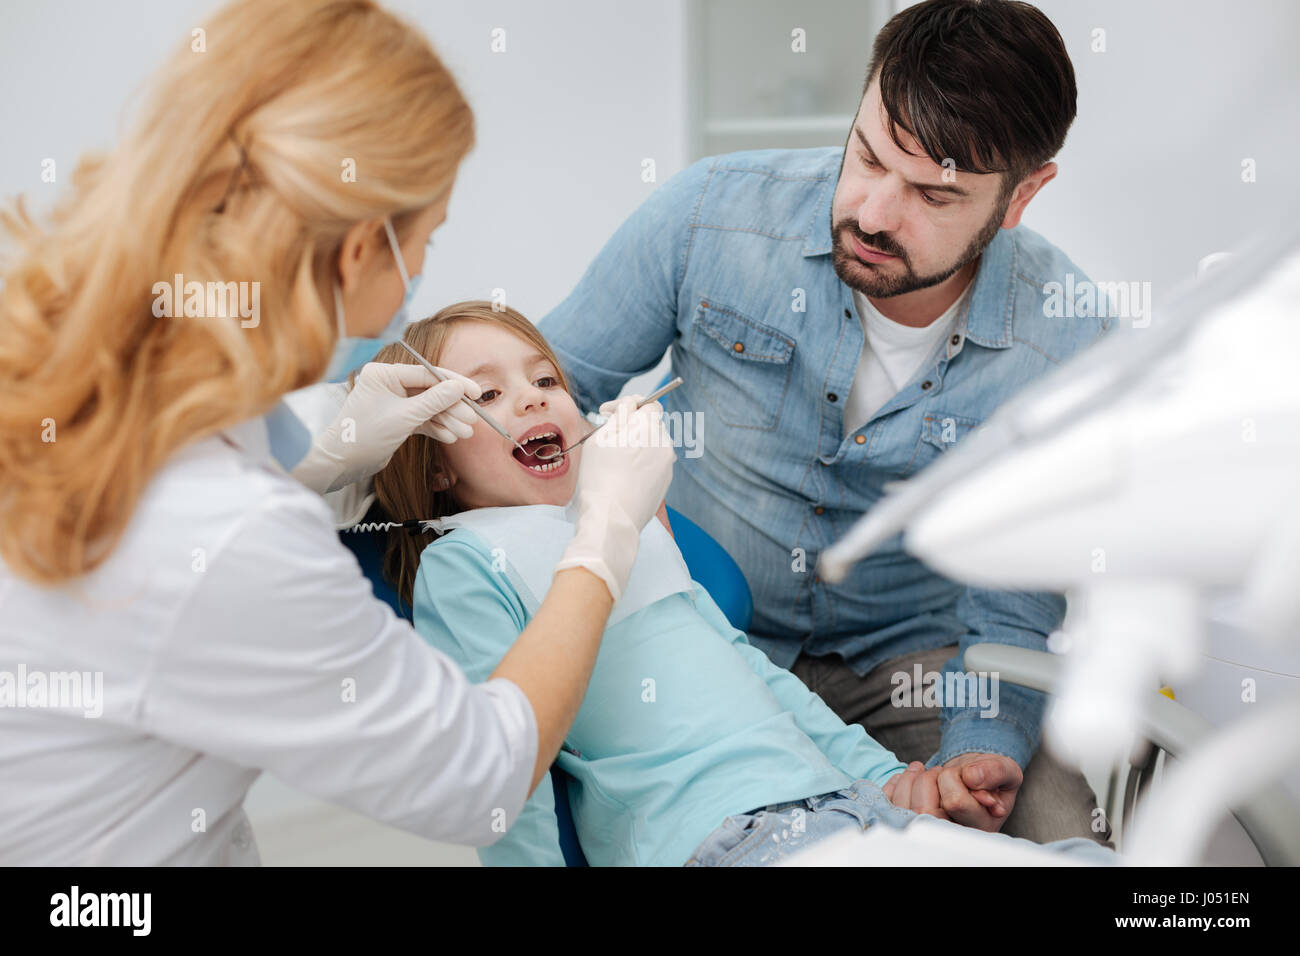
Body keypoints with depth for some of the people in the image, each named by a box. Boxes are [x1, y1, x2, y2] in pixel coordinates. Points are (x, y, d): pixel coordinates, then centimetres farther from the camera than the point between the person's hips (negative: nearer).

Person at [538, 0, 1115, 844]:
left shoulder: (1068, 344, -18)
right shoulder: (712, 211, -18)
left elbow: (1014, 600, -10)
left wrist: (978, 748, -30)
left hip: (906, 656, 0)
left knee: (1064, 835, -20)